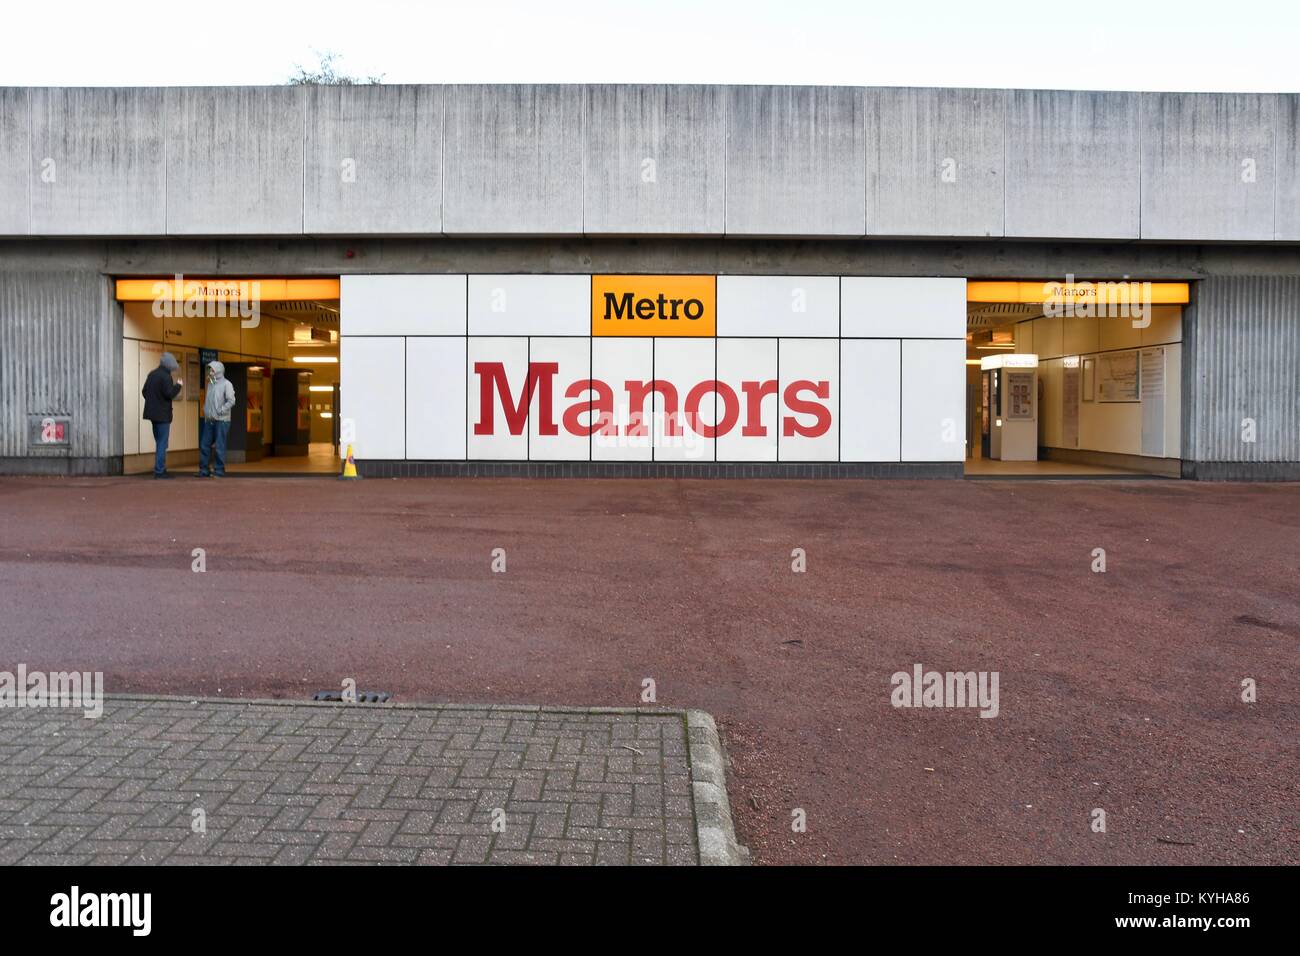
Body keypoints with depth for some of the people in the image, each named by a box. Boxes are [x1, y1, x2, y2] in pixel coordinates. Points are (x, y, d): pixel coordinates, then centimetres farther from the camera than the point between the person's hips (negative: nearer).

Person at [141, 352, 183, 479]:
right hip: (162, 414, -8)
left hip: (152, 412, 9)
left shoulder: (152, 374, 10)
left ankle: (159, 469, 21)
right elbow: (169, 394, -21)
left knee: (159, 442, 17)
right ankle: (159, 471, -3)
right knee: (162, 443, -3)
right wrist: (178, 386, -7)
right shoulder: (165, 376, -16)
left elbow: (144, 391, 14)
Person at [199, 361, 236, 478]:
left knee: (219, 446, -3)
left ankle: (219, 470, 5)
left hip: (221, 421, -7)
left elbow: (231, 401, -15)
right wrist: (206, 412, 8)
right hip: (209, 420, 7)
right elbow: (207, 400, 21)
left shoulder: (226, 384, -6)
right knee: (204, 445, 6)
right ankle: (203, 470, 14)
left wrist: (220, 412, -16)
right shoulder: (210, 383, 14)